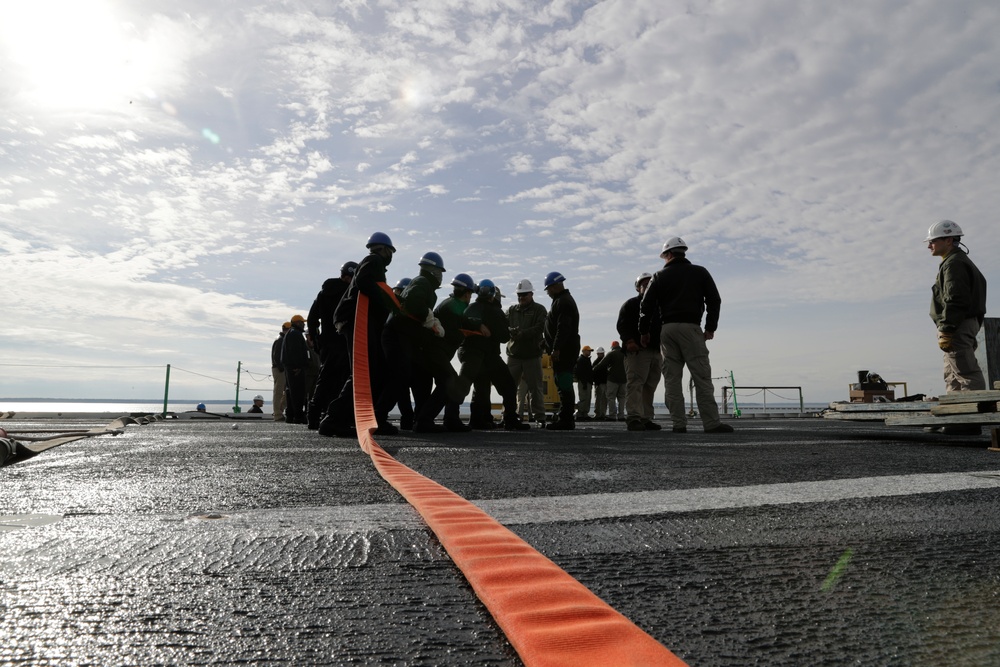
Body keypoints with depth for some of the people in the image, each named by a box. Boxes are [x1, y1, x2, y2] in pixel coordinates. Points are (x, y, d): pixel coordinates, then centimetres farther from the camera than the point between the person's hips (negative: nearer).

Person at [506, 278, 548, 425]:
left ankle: (539, 417, 7)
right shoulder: (511, 310, 14)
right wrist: (510, 331, -23)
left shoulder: (539, 310, 3)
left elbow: (540, 328, -12)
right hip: (514, 355, 3)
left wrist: (521, 333, -22)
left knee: (535, 388, 0)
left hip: (532, 354, -3)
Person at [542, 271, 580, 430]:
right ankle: (565, 419, 18)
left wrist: (556, 349, -25)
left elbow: (563, 328, -22)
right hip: (564, 351, 11)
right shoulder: (565, 300, 24)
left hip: (563, 351, -11)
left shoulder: (563, 302, -11)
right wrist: (552, 348, 24)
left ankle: (565, 420, -10)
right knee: (564, 385, 13)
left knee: (564, 385, -11)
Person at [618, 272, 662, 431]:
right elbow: (622, 325, -5)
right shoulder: (631, 304, 7)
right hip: (638, 350, -7)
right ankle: (634, 418, -21)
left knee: (650, 387, 6)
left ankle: (646, 419, 10)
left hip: (656, 351, 7)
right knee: (635, 383, -16)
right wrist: (629, 341, -20)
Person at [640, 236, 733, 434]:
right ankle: (711, 423, -9)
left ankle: (679, 424, 2)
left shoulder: (660, 276, 10)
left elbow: (646, 305, 5)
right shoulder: (699, 272, 10)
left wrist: (644, 331, 14)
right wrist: (710, 327, 9)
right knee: (701, 376, -4)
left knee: (672, 378, 4)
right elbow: (714, 299, 4)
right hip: (690, 328, -2)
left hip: (667, 329, 2)